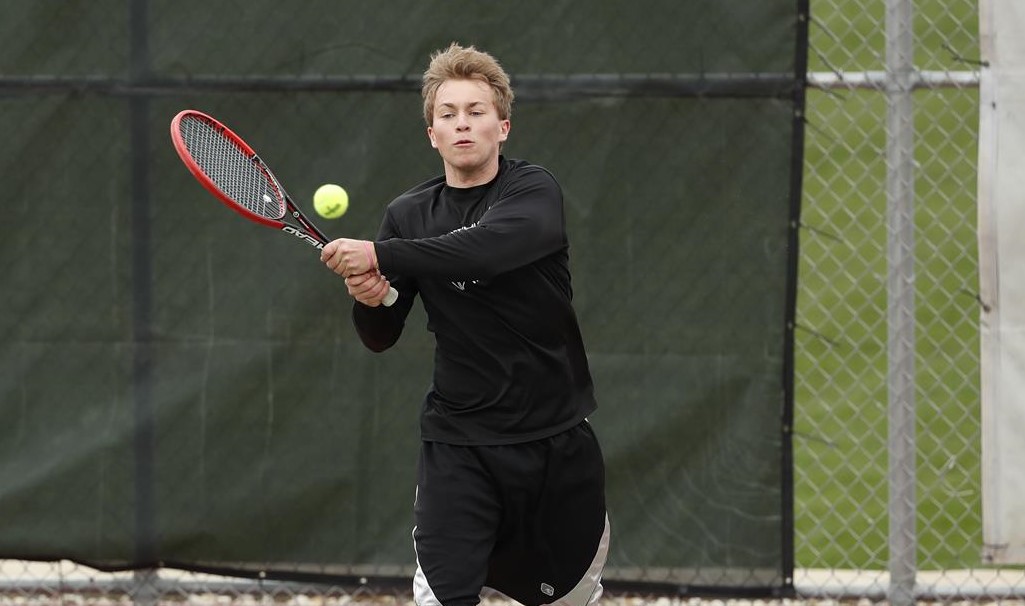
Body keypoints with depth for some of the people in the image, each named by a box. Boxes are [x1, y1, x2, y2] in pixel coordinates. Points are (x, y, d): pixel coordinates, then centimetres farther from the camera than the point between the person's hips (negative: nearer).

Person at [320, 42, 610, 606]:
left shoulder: (532, 191, -8)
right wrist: (368, 299, -17)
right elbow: (379, 337, 6)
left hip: (557, 434, -1)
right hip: (459, 442, 1)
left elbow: (487, 248, -30)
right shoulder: (409, 216, 2)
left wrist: (379, 255, -34)